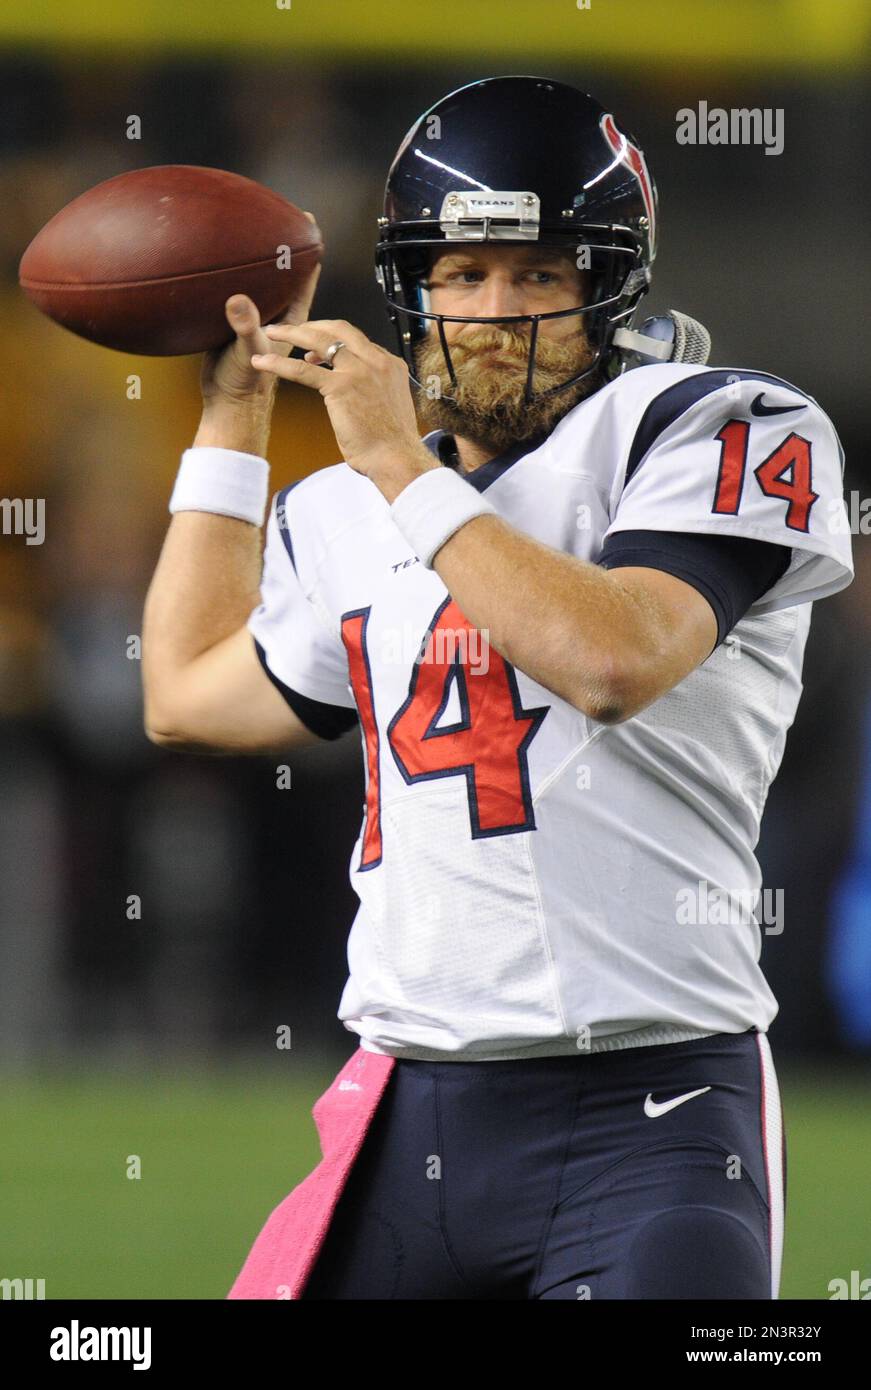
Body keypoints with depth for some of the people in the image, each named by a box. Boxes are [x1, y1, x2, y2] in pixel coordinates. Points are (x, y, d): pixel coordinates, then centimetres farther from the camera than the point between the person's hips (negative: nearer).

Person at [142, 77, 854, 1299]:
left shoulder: (709, 433, -1)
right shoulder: (344, 520, 19)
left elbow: (615, 659, -18)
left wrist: (402, 466, -10)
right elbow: (192, 699, 32)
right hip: (409, 1121, 6)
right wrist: (233, 411, 32)